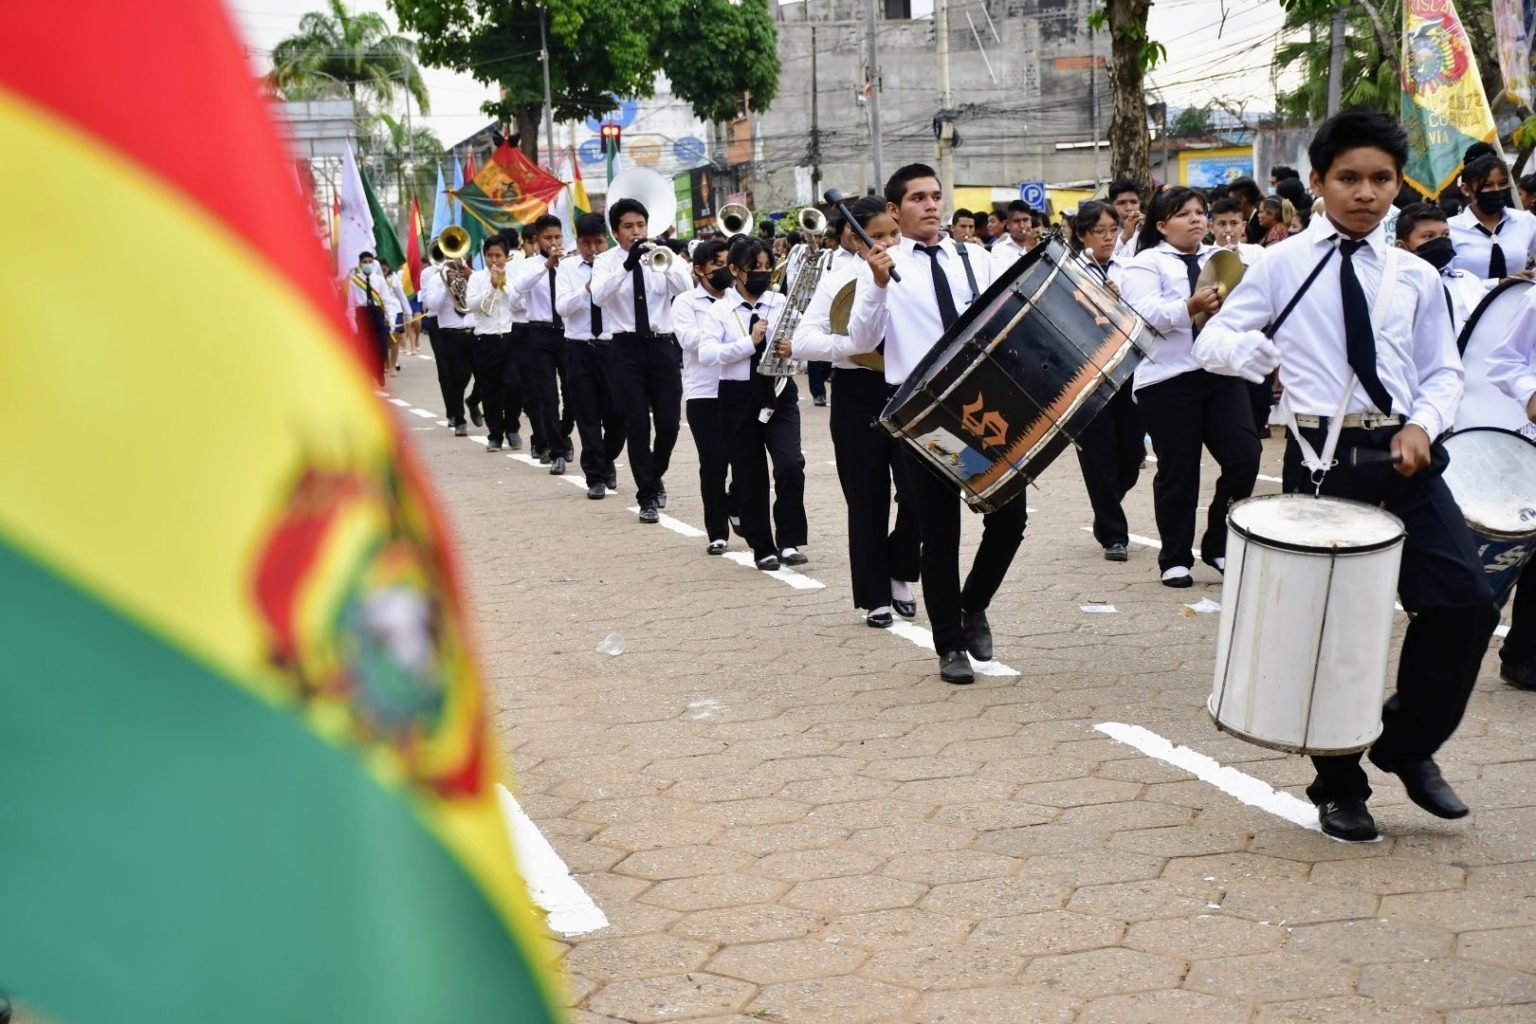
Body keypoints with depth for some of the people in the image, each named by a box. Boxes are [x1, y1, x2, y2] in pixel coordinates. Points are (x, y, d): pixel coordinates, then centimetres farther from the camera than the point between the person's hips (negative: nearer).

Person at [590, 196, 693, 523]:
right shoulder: (606, 261, 0)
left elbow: (685, 288, -12)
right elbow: (598, 296, -20)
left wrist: (663, 263, -29)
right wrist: (627, 265, -31)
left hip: (663, 346, 2)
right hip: (628, 348, -1)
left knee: (669, 422, 2)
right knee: (637, 424, -1)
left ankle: (656, 475, 30)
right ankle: (647, 496, 8)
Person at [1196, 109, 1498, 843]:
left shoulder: (1416, 277, 10)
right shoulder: (1283, 267, 2)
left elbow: (1443, 372, 12)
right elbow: (1211, 342, 1)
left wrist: (1423, 424, -8)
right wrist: (1256, 351, -21)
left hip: (1406, 454, 3)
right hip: (1323, 457, -3)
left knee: (1465, 601, -7)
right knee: (1331, 619, 4)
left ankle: (1410, 743, 17)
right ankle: (1340, 786, 21)